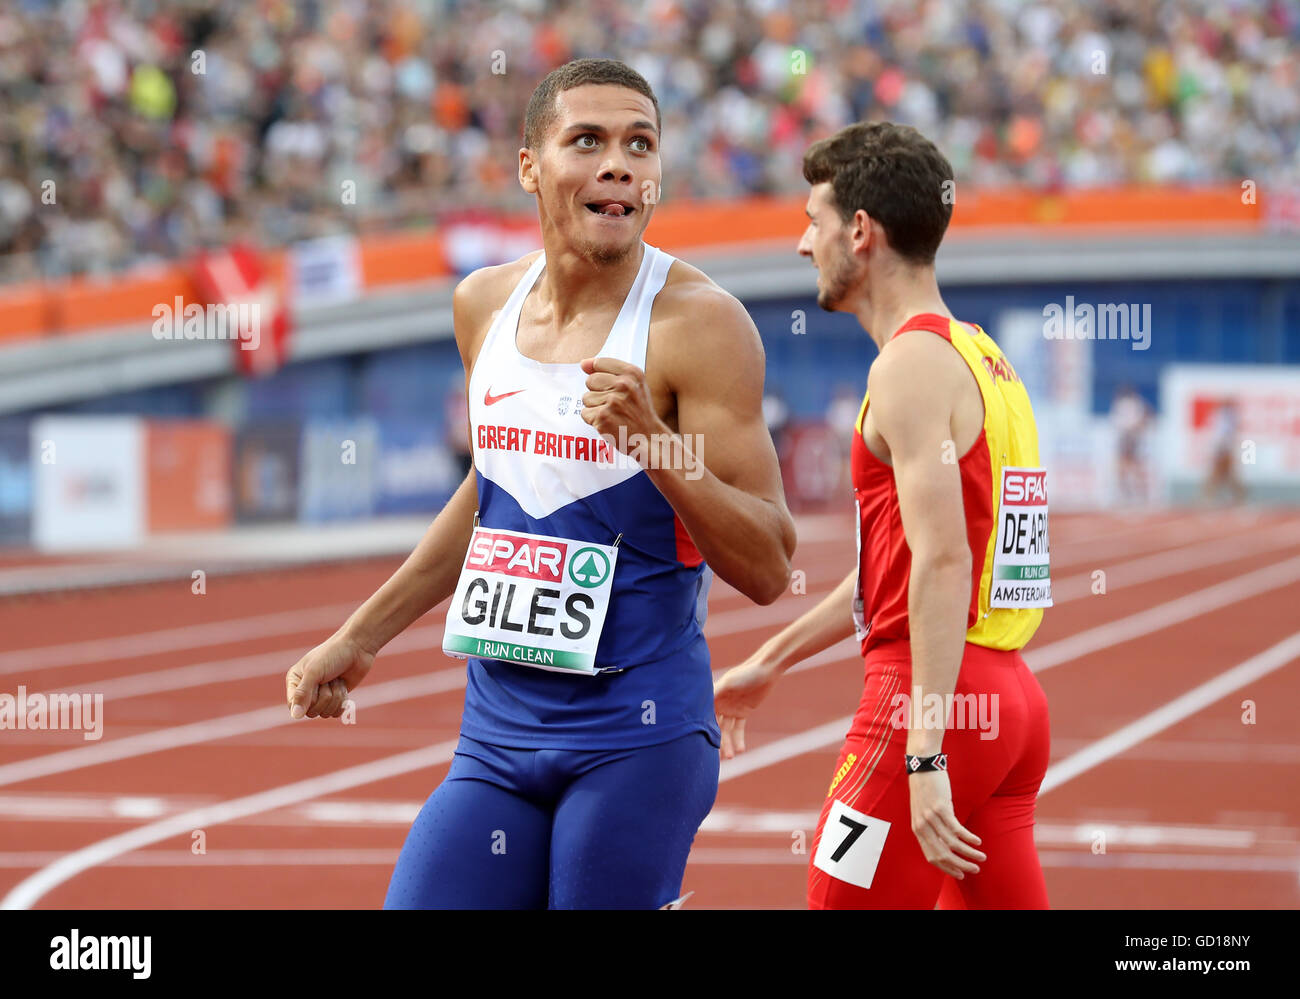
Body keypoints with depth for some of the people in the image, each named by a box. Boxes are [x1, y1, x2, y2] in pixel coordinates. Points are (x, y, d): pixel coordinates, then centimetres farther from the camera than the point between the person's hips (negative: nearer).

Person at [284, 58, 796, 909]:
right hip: (496, 735, 5)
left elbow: (767, 568, -12)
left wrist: (651, 442, -25)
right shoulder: (486, 304, 8)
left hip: (636, 740, -5)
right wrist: (361, 637, 29)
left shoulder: (699, 323, -11)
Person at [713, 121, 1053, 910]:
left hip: (933, 701, -9)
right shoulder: (983, 357, 19)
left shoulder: (914, 363, -11)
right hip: (1014, 701, 9)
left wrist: (925, 757, -25)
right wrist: (773, 662, 34)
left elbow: (942, 564, -21)